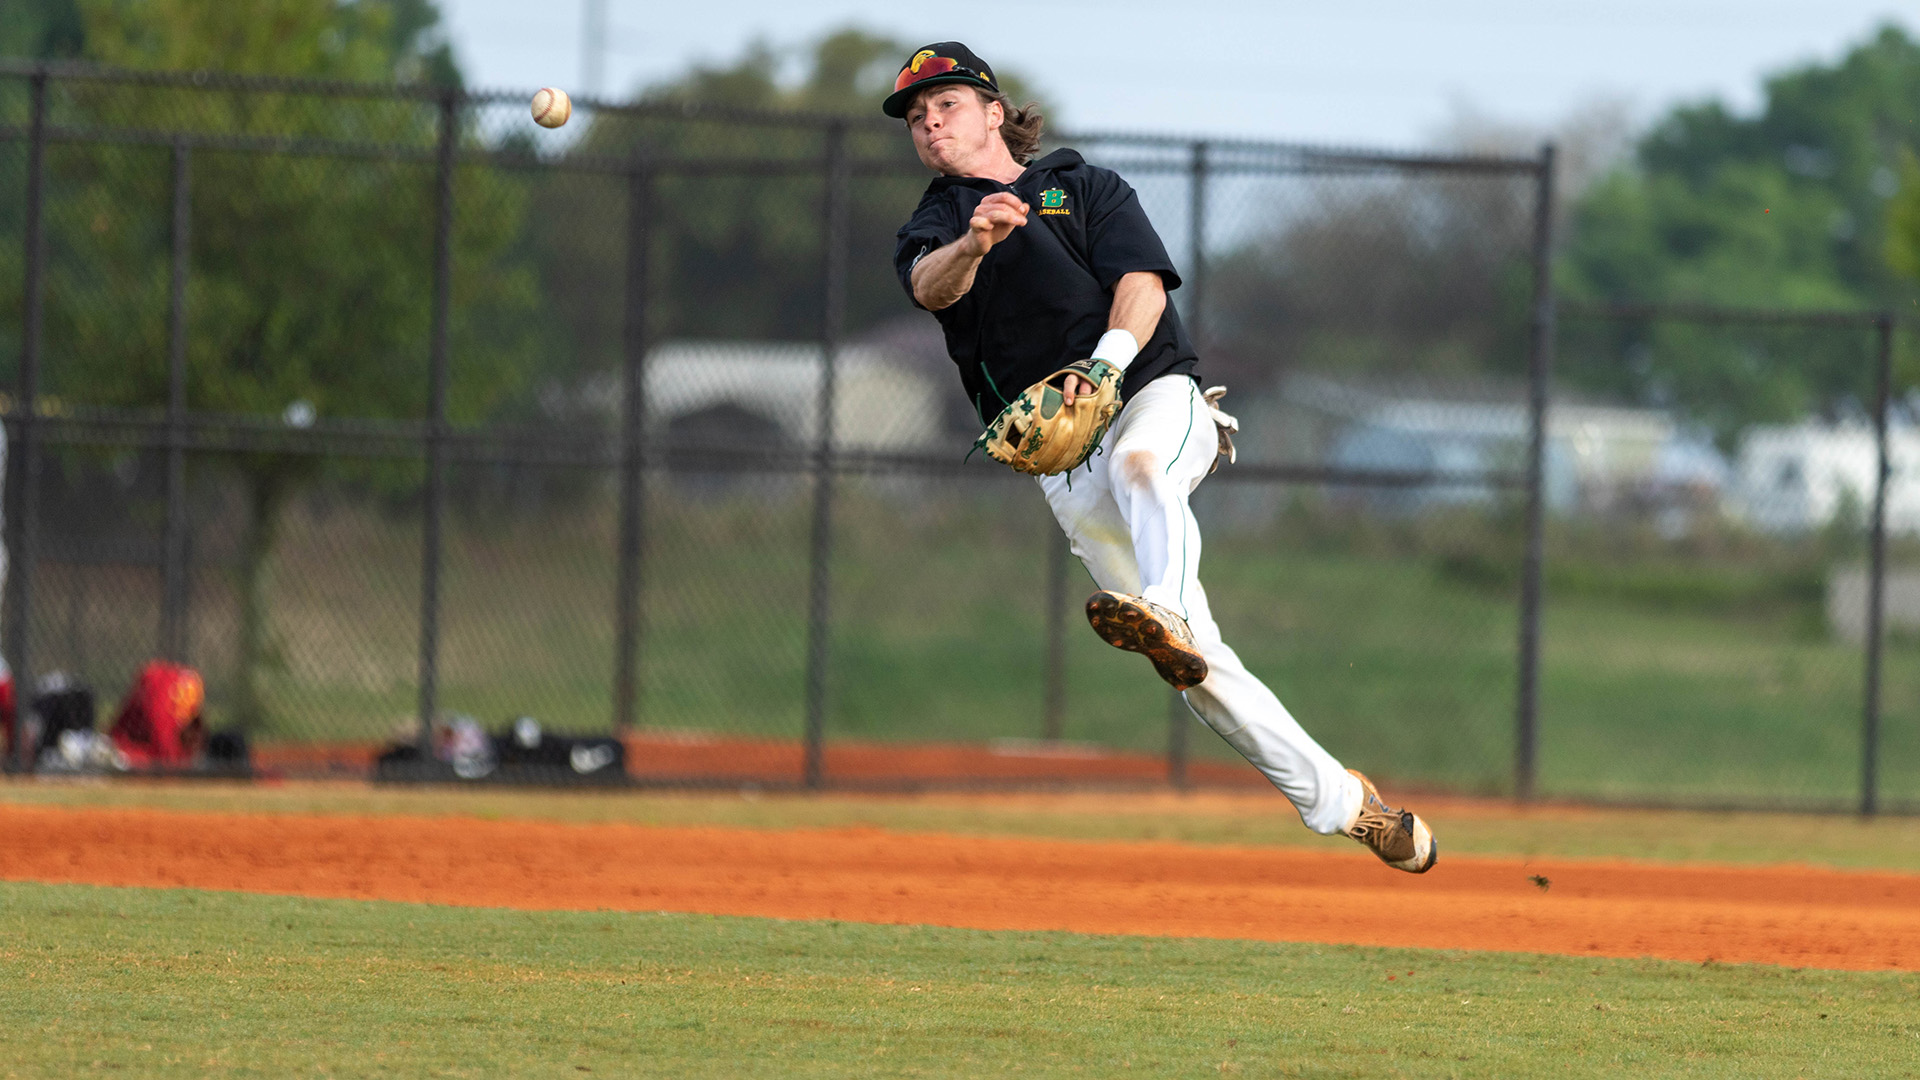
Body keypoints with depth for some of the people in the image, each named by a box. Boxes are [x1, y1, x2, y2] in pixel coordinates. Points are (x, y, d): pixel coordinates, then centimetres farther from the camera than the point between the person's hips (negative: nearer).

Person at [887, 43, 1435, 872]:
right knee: (1197, 670, -5)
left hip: (1156, 399, -2)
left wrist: (1104, 366, -22)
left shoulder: (1083, 186, 15)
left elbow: (1143, 281, -2)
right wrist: (975, 243, -32)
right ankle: (1340, 802, -1)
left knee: (1137, 464, -40)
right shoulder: (932, 233, 17)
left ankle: (1166, 618, -65)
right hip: (1066, 468, 2)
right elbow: (932, 285, -8)